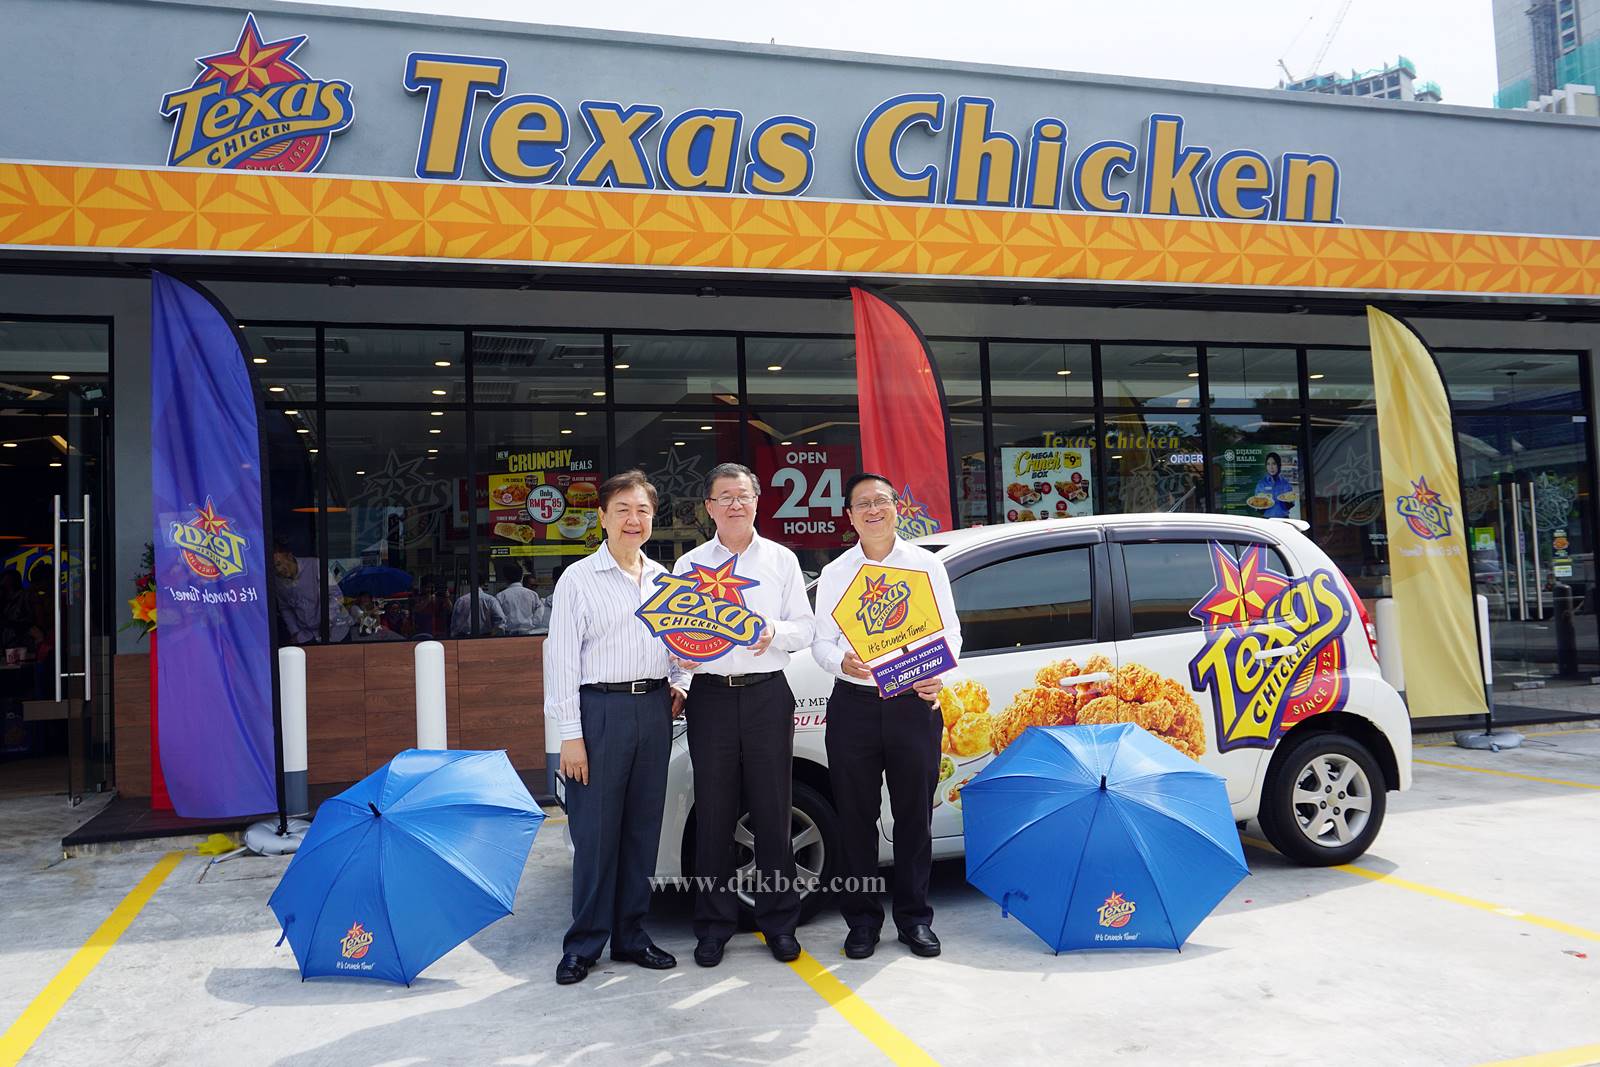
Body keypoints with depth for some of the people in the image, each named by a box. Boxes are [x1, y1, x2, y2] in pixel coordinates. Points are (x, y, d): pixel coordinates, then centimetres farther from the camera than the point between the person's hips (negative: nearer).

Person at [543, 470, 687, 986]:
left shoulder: (662, 578, 13)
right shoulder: (579, 579, -3)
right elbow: (561, 659, -7)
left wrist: (680, 684, 5)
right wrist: (570, 734, -12)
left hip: (654, 710, 5)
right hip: (601, 709, -5)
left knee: (643, 829, 10)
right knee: (595, 833, -1)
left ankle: (631, 935, 22)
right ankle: (584, 944, 11)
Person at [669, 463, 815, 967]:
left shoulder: (781, 560, 10)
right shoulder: (688, 565, 10)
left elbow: (806, 626, 8)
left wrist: (776, 632, -13)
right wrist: (680, 659, -14)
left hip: (768, 695, 0)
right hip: (710, 696, 0)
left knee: (772, 812, 4)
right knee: (713, 814, 4)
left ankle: (779, 922, 16)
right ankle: (714, 926, 15)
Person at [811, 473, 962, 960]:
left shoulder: (927, 565, 6)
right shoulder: (834, 574, 8)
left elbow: (950, 632, 5)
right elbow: (821, 641, 7)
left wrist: (936, 674, -14)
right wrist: (842, 662, -15)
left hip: (915, 702, 0)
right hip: (853, 705, 1)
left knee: (915, 816, 7)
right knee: (856, 817, 6)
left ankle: (914, 917, 21)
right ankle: (862, 919, 19)